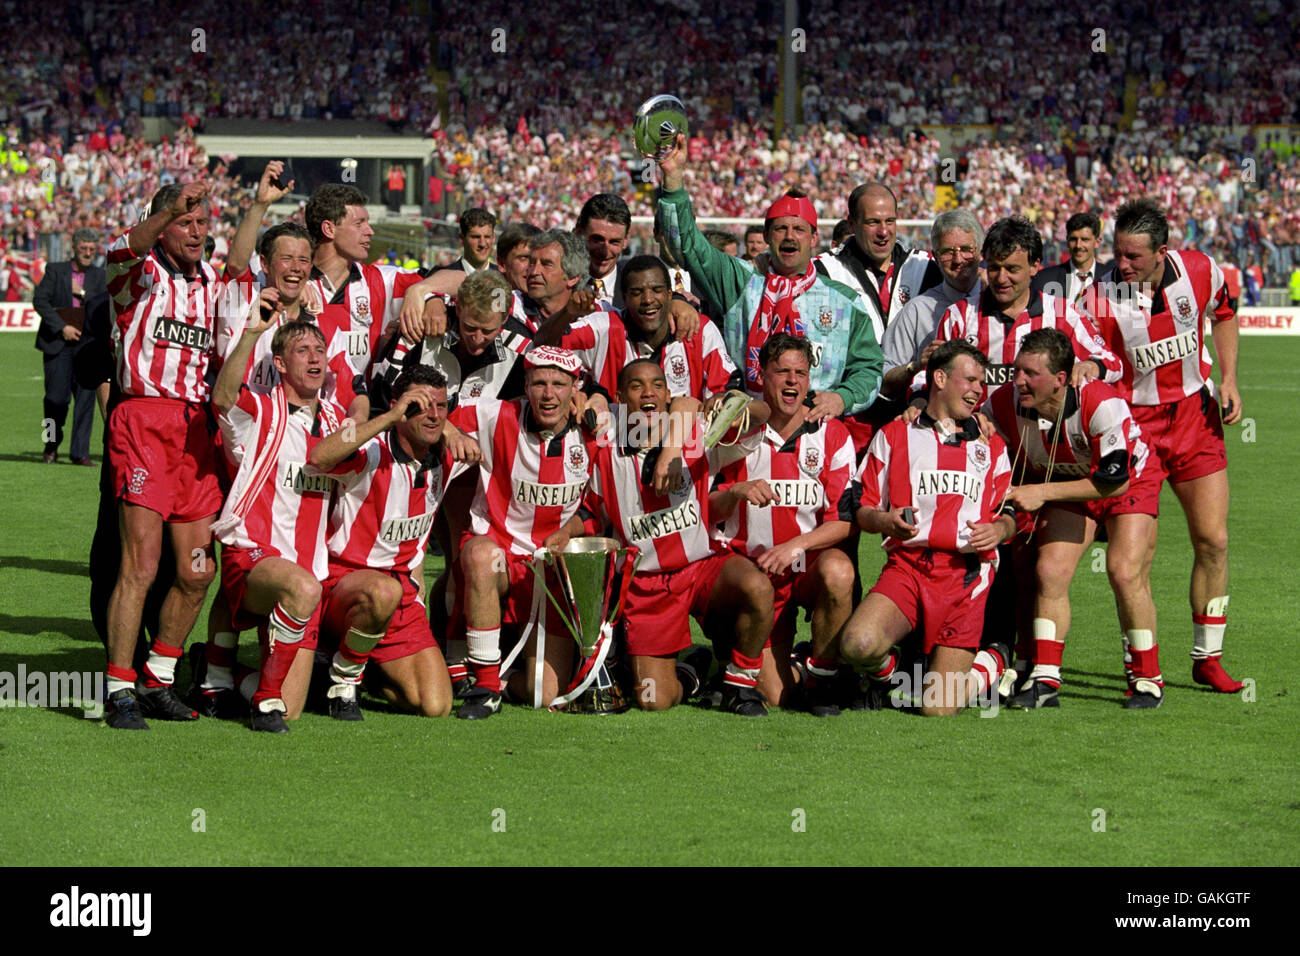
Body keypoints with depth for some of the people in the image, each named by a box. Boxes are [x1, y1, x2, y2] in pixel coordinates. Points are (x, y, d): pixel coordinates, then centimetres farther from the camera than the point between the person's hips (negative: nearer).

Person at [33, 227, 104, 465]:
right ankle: (51, 445, 20)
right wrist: (62, 327, -10)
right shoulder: (55, 270, 6)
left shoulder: (99, 276, 12)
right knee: (56, 396, -4)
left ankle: (80, 452, 0)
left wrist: (84, 294, -8)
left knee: (86, 397, -5)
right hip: (57, 344, -2)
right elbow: (40, 301, -2)